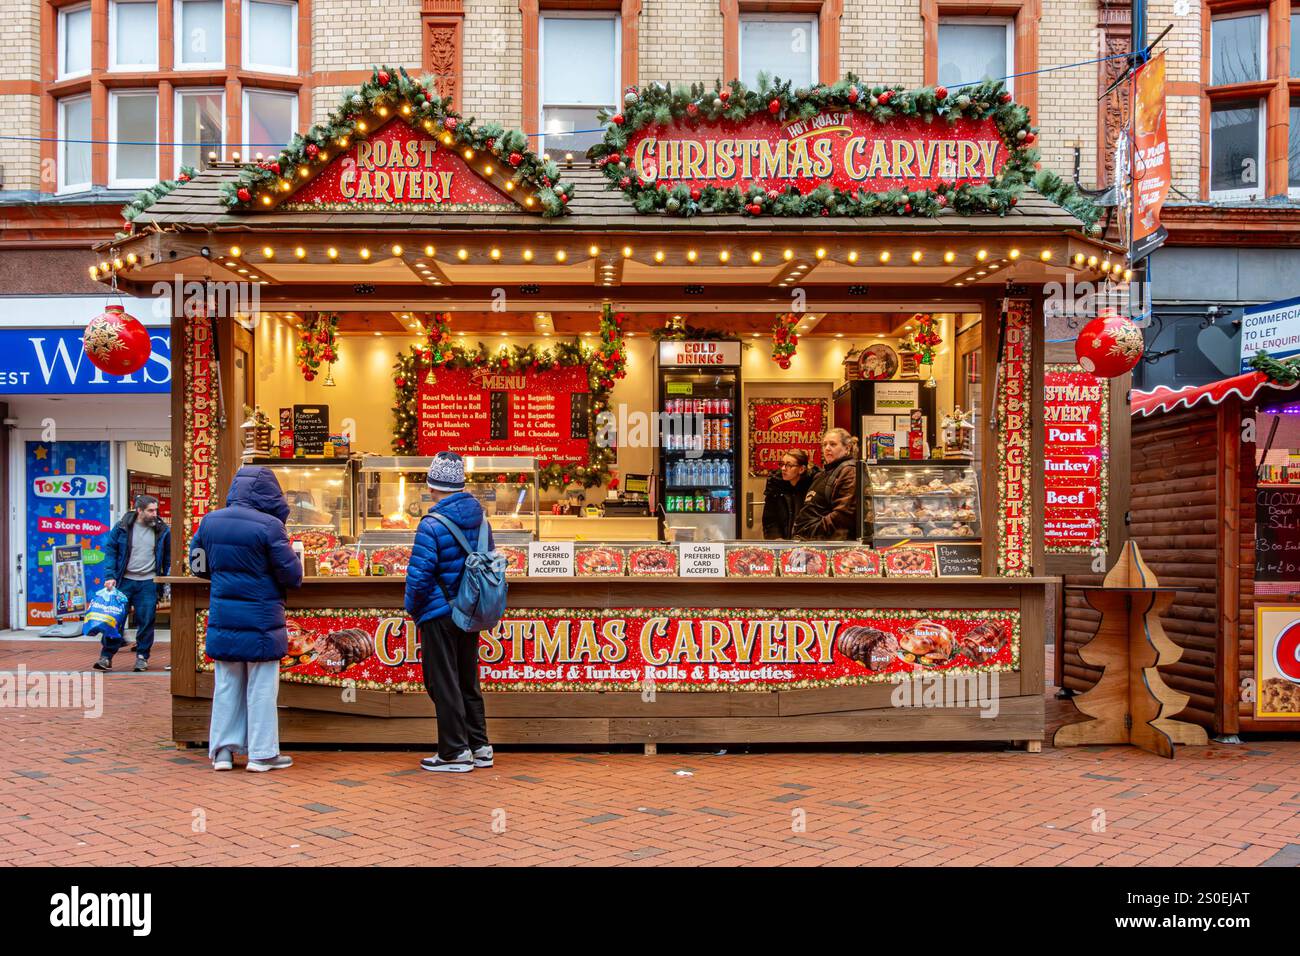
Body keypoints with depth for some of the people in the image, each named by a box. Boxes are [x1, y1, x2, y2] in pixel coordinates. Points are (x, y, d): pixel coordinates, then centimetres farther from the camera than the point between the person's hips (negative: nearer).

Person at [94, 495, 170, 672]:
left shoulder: (162, 531, 3)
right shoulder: (122, 527, 0)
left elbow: (168, 558, 10)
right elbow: (110, 551, 3)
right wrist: (110, 576, -7)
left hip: (148, 583, 0)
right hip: (124, 581, 0)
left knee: (146, 621, 2)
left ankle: (142, 657, 14)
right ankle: (106, 656, 9)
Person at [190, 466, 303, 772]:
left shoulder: (209, 521, 2)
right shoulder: (269, 526, -16)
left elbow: (198, 565, 14)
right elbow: (292, 575, -13)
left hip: (222, 618, 5)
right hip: (261, 619, -5)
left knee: (227, 684, 16)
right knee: (262, 687, 6)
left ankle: (223, 750, 21)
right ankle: (262, 753, 12)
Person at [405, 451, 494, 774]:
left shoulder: (432, 525, -18)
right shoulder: (479, 518, 4)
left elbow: (418, 575, -20)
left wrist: (413, 608, -2)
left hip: (439, 616, -7)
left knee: (443, 684, 3)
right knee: (468, 681, 17)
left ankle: (454, 753, 10)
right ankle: (479, 746, 24)